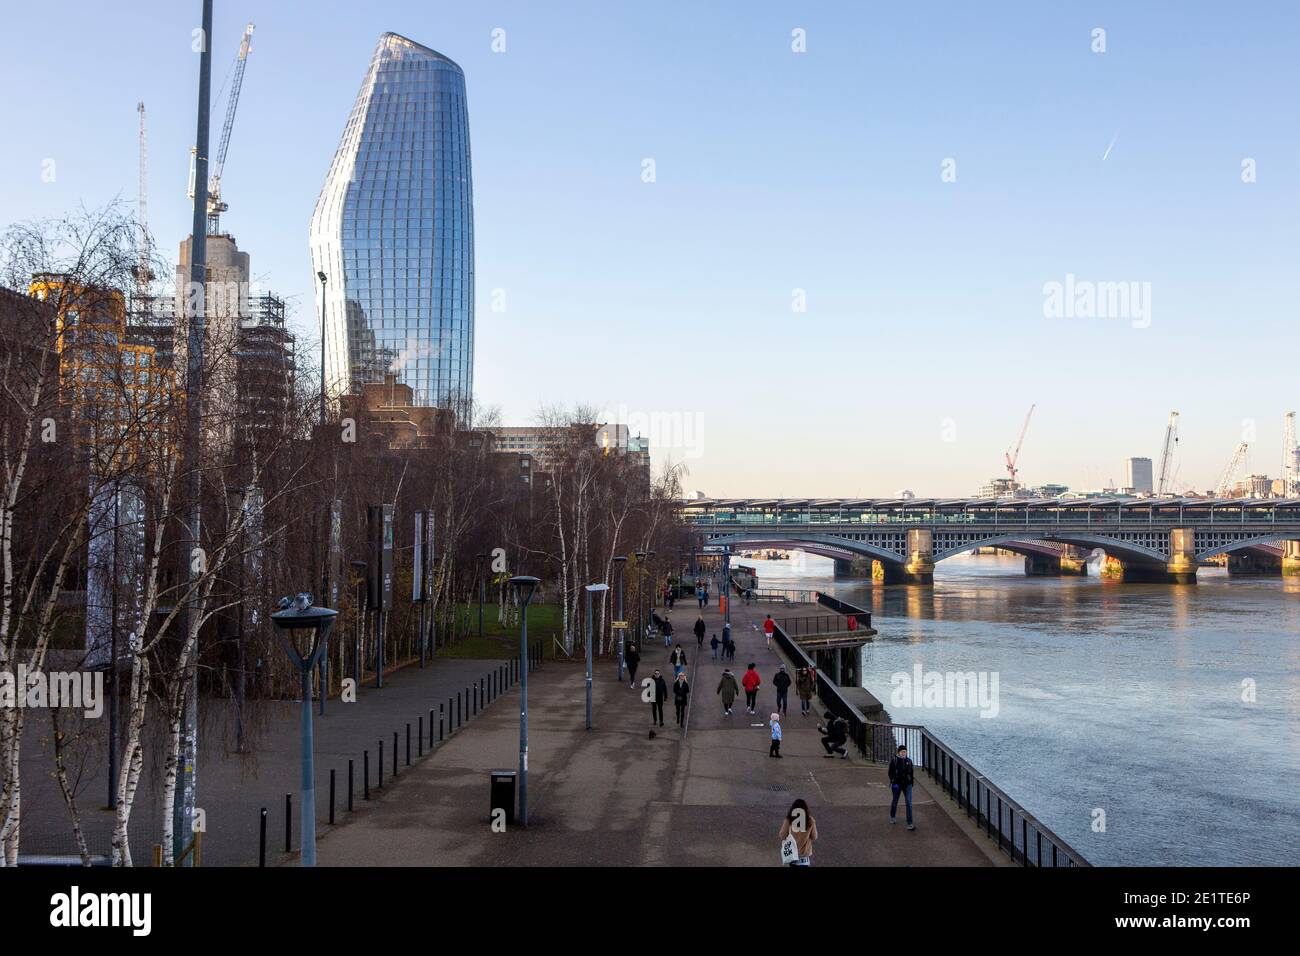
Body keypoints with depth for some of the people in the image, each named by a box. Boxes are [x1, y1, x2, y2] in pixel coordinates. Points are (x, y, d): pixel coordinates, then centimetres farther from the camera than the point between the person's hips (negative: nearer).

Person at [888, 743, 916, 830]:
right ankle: (892, 817, 44)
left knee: (909, 803, -10)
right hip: (897, 784, -1)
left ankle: (909, 824, -12)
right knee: (895, 801, 16)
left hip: (907, 784, 1)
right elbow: (890, 772, -5)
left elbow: (911, 772, 15)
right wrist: (893, 781, -16)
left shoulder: (909, 760, 5)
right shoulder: (894, 760, -5)